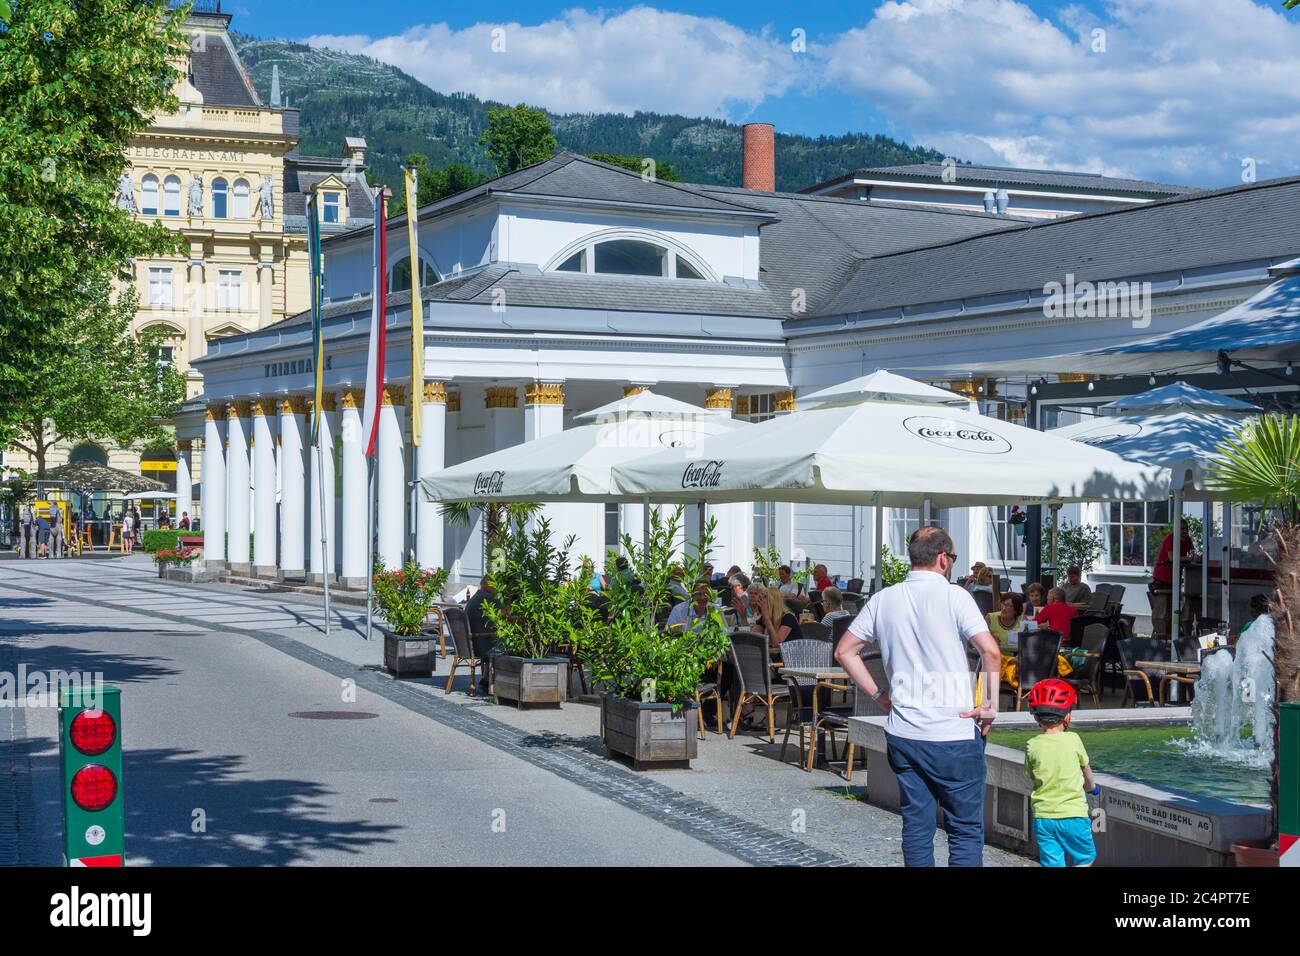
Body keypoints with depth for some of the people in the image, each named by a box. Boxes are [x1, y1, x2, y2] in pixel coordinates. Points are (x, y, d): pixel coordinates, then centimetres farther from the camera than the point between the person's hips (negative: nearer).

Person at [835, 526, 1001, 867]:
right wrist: (991, 704, -7)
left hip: (902, 733, 5)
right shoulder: (953, 596, -10)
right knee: (966, 830, 4)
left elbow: (844, 651, 11)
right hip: (953, 735, -5)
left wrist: (878, 695, 11)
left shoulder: (883, 600, 6)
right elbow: (990, 651, -19)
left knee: (916, 825, 13)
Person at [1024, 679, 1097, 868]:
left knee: (1052, 863, 7)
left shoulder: (1032, 746, -4)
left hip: (1043, 816, 2)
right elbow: (1086, 768, 11)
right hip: (1072, 814, -2)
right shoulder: (1072, 740, -7)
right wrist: (1091, 786, 33)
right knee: (1086, 858, 16)